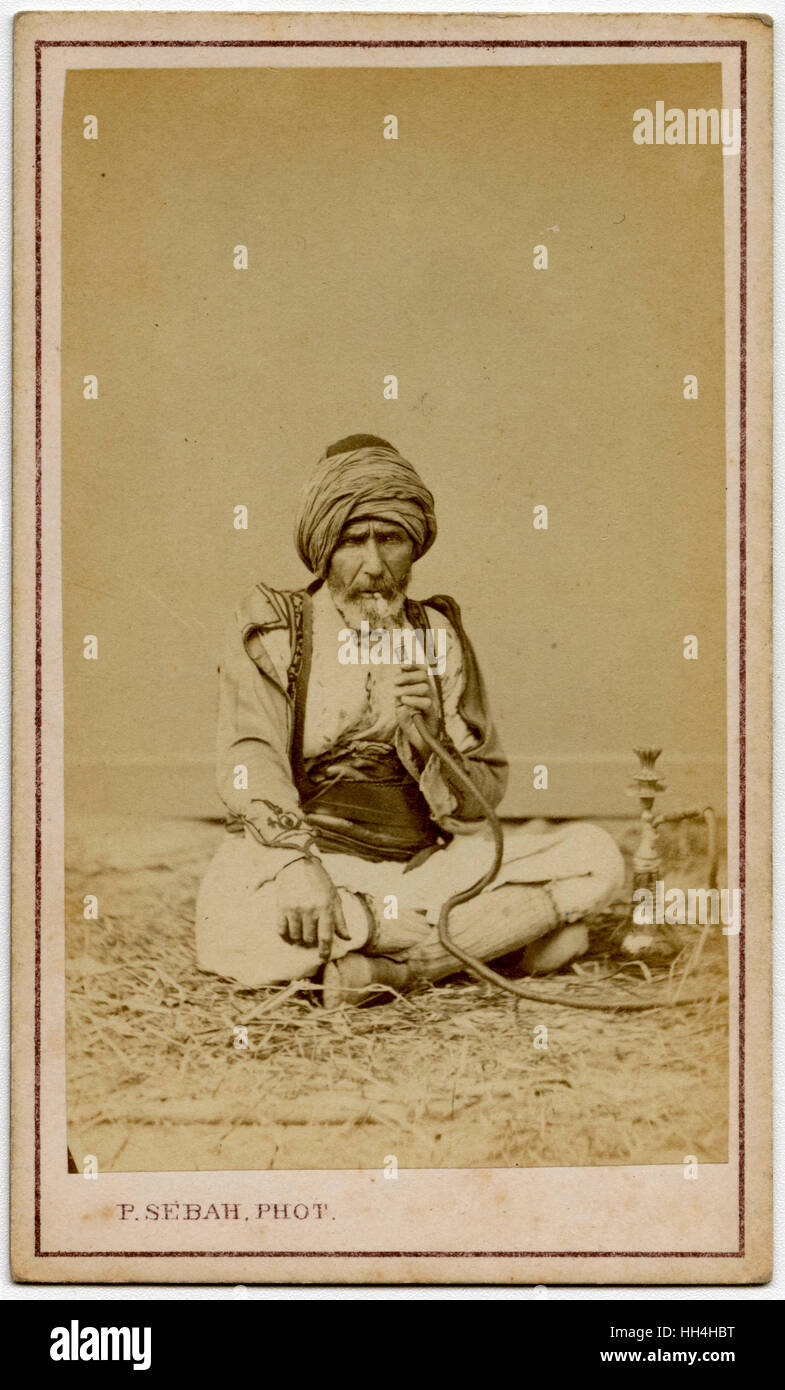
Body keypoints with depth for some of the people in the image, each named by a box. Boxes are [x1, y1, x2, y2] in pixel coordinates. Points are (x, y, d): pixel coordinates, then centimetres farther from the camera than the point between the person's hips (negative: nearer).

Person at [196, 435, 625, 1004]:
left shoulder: (440, 636, 12)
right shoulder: (271, 631, 3)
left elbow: (483, 798, 8)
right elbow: (250, 762, -12)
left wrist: (429, 742, -14)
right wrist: (296, 863, -30)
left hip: (424, 864, 3)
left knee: (596, 856, -14)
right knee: (236, 939, -38)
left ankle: (388, 969, -21)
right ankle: (510, 937, -25)